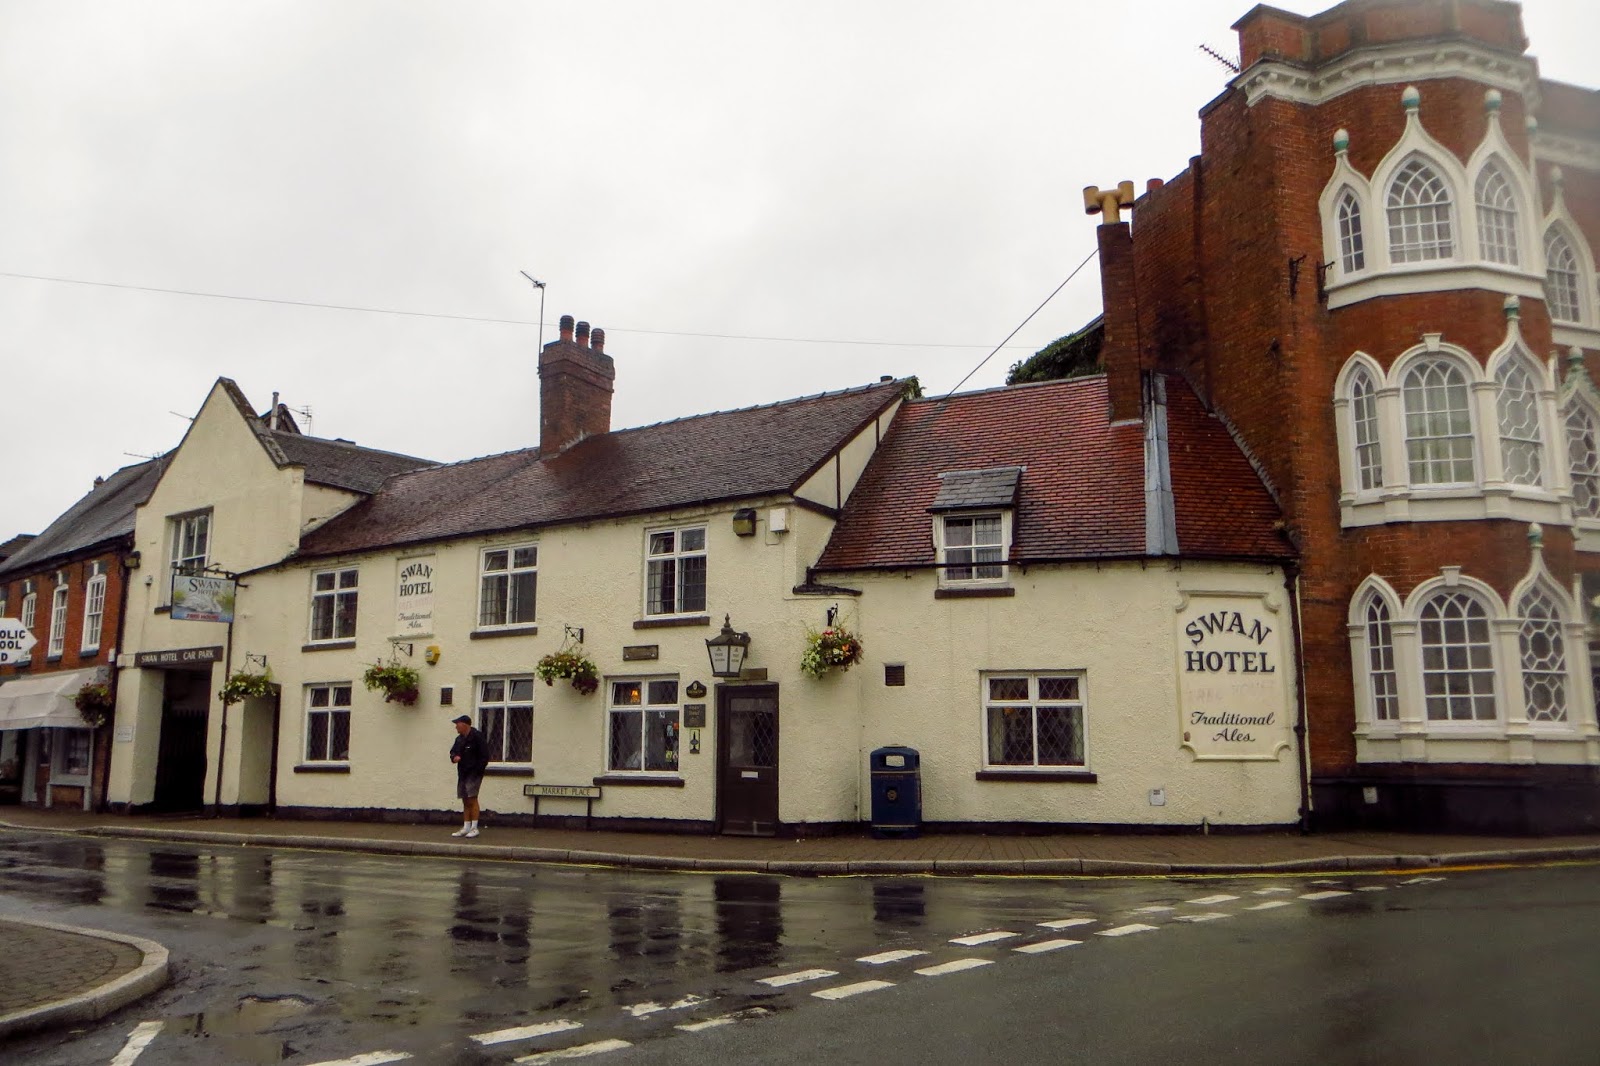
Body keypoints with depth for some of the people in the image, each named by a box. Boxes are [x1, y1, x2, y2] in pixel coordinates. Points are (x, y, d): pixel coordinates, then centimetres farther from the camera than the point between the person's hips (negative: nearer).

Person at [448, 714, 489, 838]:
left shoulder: (476, 737, -12)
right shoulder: (459, 739, 14)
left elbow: (484, 756, -14)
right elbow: (453, 751, 23)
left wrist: (477, 770, -16)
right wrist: (454, 757, -1)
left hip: (473, 773, -8)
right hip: (462, 774, 8)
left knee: (472, 799, -9)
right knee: (465, 801, 11)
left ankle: (474, 828, -5)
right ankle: (466, 827, 16)